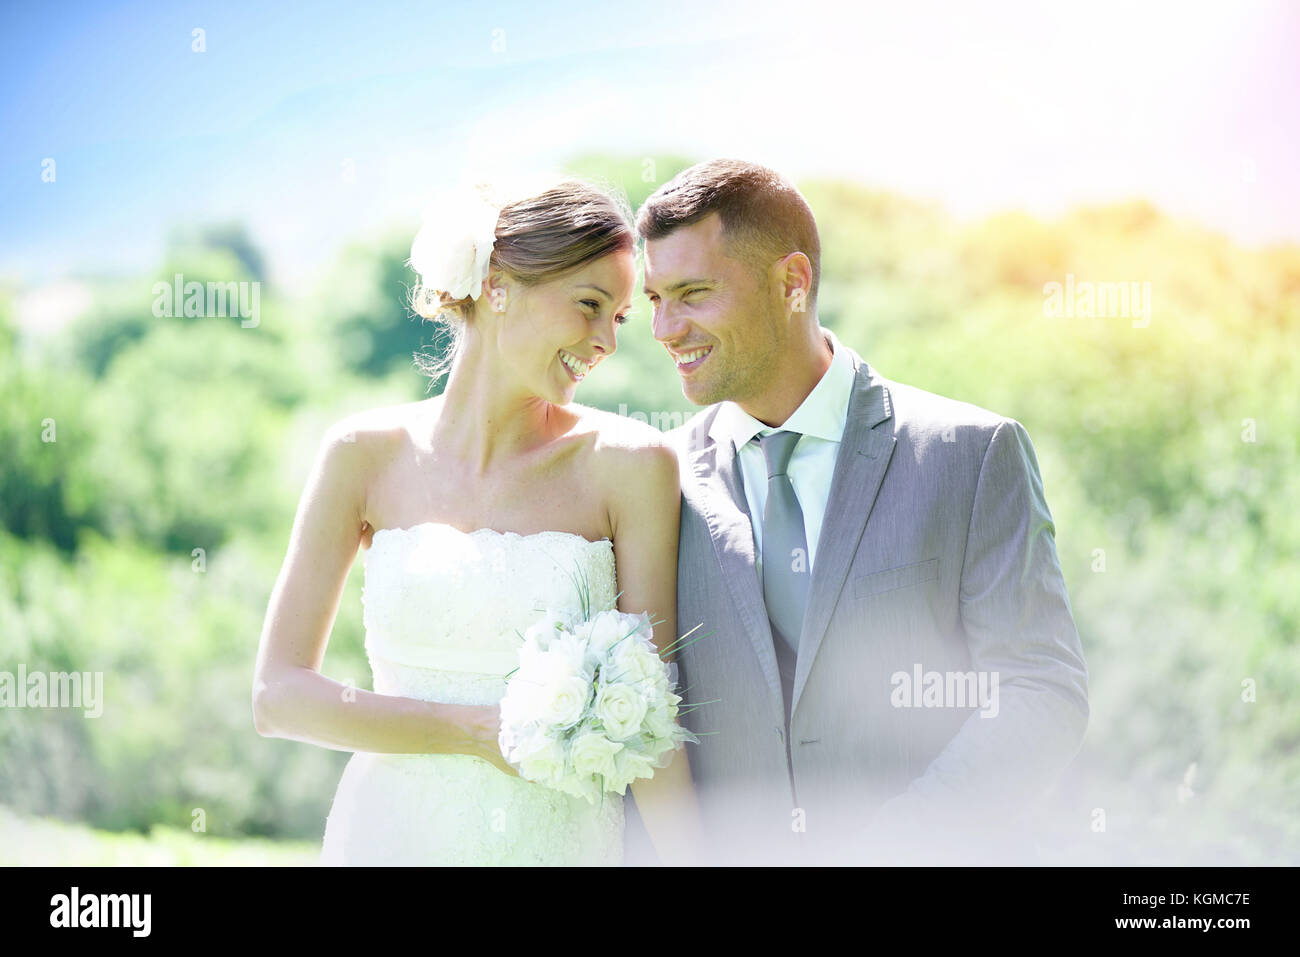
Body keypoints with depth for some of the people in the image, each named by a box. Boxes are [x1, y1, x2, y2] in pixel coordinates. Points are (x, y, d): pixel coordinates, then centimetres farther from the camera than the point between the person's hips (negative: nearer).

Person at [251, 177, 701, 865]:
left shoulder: (631, 466, -4)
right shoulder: (367, 453, -2)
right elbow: (280, 695, -4)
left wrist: (690, 858, -18)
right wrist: (479, 732, -11)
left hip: (561, 839, 0)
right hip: (395, 834, 0)